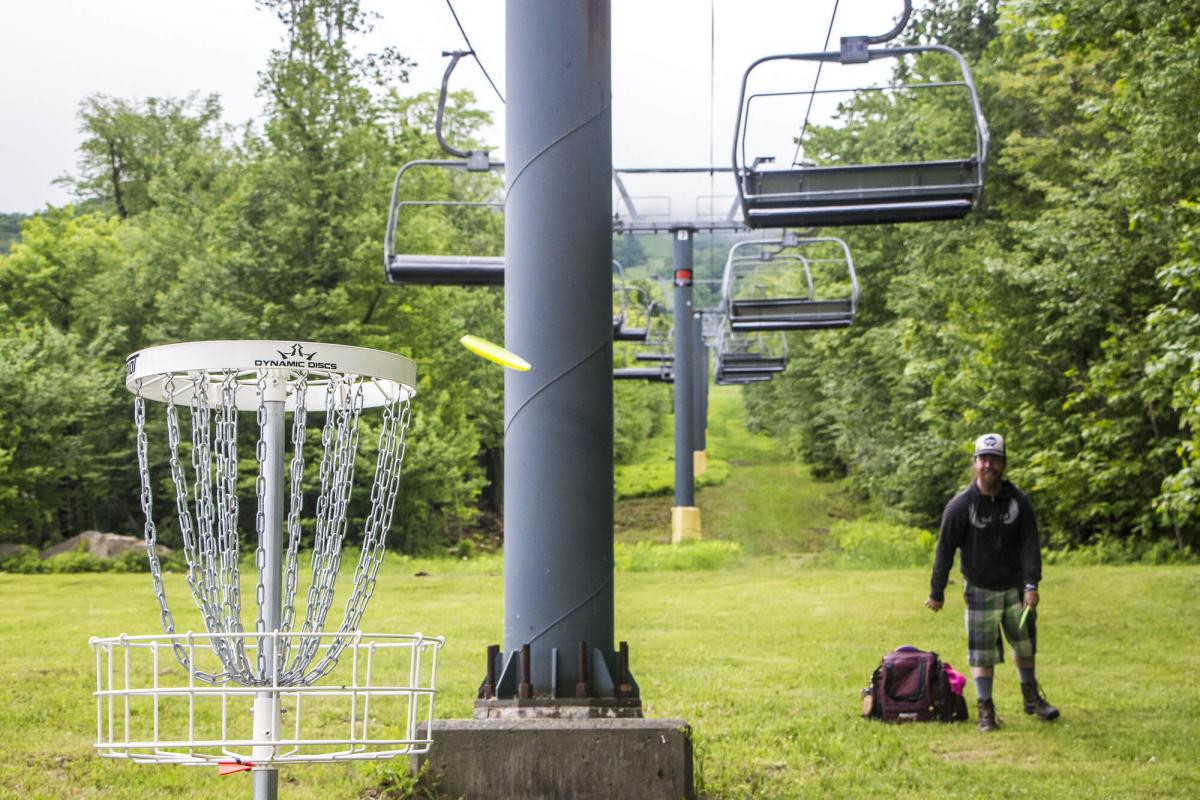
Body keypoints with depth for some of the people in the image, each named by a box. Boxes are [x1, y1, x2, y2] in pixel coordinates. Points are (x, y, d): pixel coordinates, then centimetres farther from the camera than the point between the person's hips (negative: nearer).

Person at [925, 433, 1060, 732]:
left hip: (1015, 586, 3)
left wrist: (1031, 585, -15)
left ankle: (1031, 697, 33)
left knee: (1025, 643, 14)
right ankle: (985, 710, 5)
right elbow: (945, 549, -9)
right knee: (982, 652, -3)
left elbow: (1030, 544, -6)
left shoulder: (1018, 501, -6)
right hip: (980, 589, -3)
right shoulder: (961, 505, -13)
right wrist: (937, 592, -7)